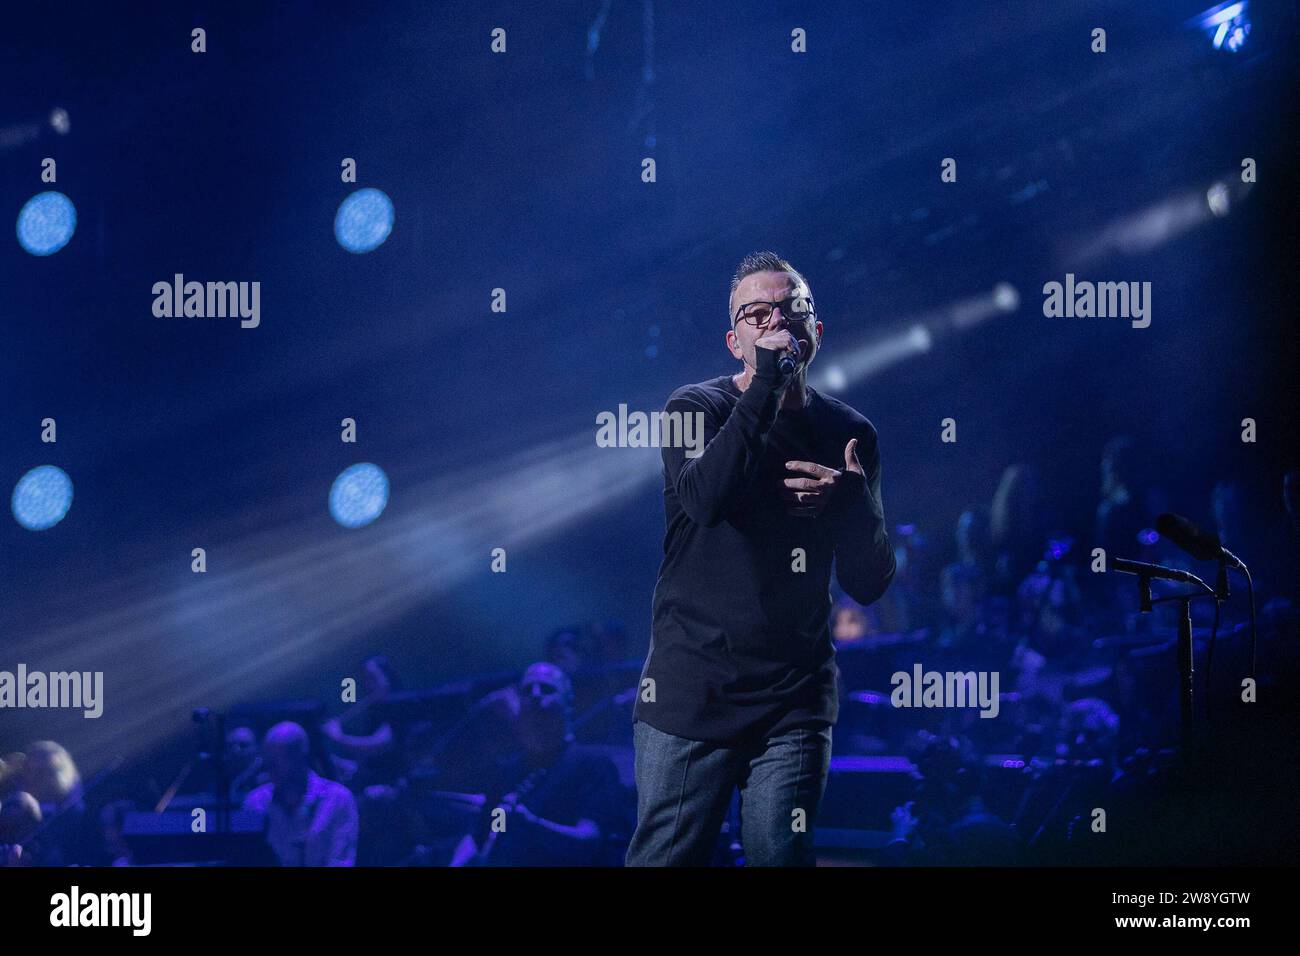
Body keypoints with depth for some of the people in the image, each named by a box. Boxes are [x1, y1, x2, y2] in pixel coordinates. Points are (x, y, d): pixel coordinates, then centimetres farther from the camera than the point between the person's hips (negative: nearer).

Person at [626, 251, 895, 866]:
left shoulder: (849, 435, 8)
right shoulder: (696, 409, 0)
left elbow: (868, 584, 6)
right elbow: (706, 497, -24)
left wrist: (853, 503, -13)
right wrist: (768, 384, -22)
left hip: (795, 702, 2)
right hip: (690, 693, -2)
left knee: (781, 858, 1)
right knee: (665, 858, -1)